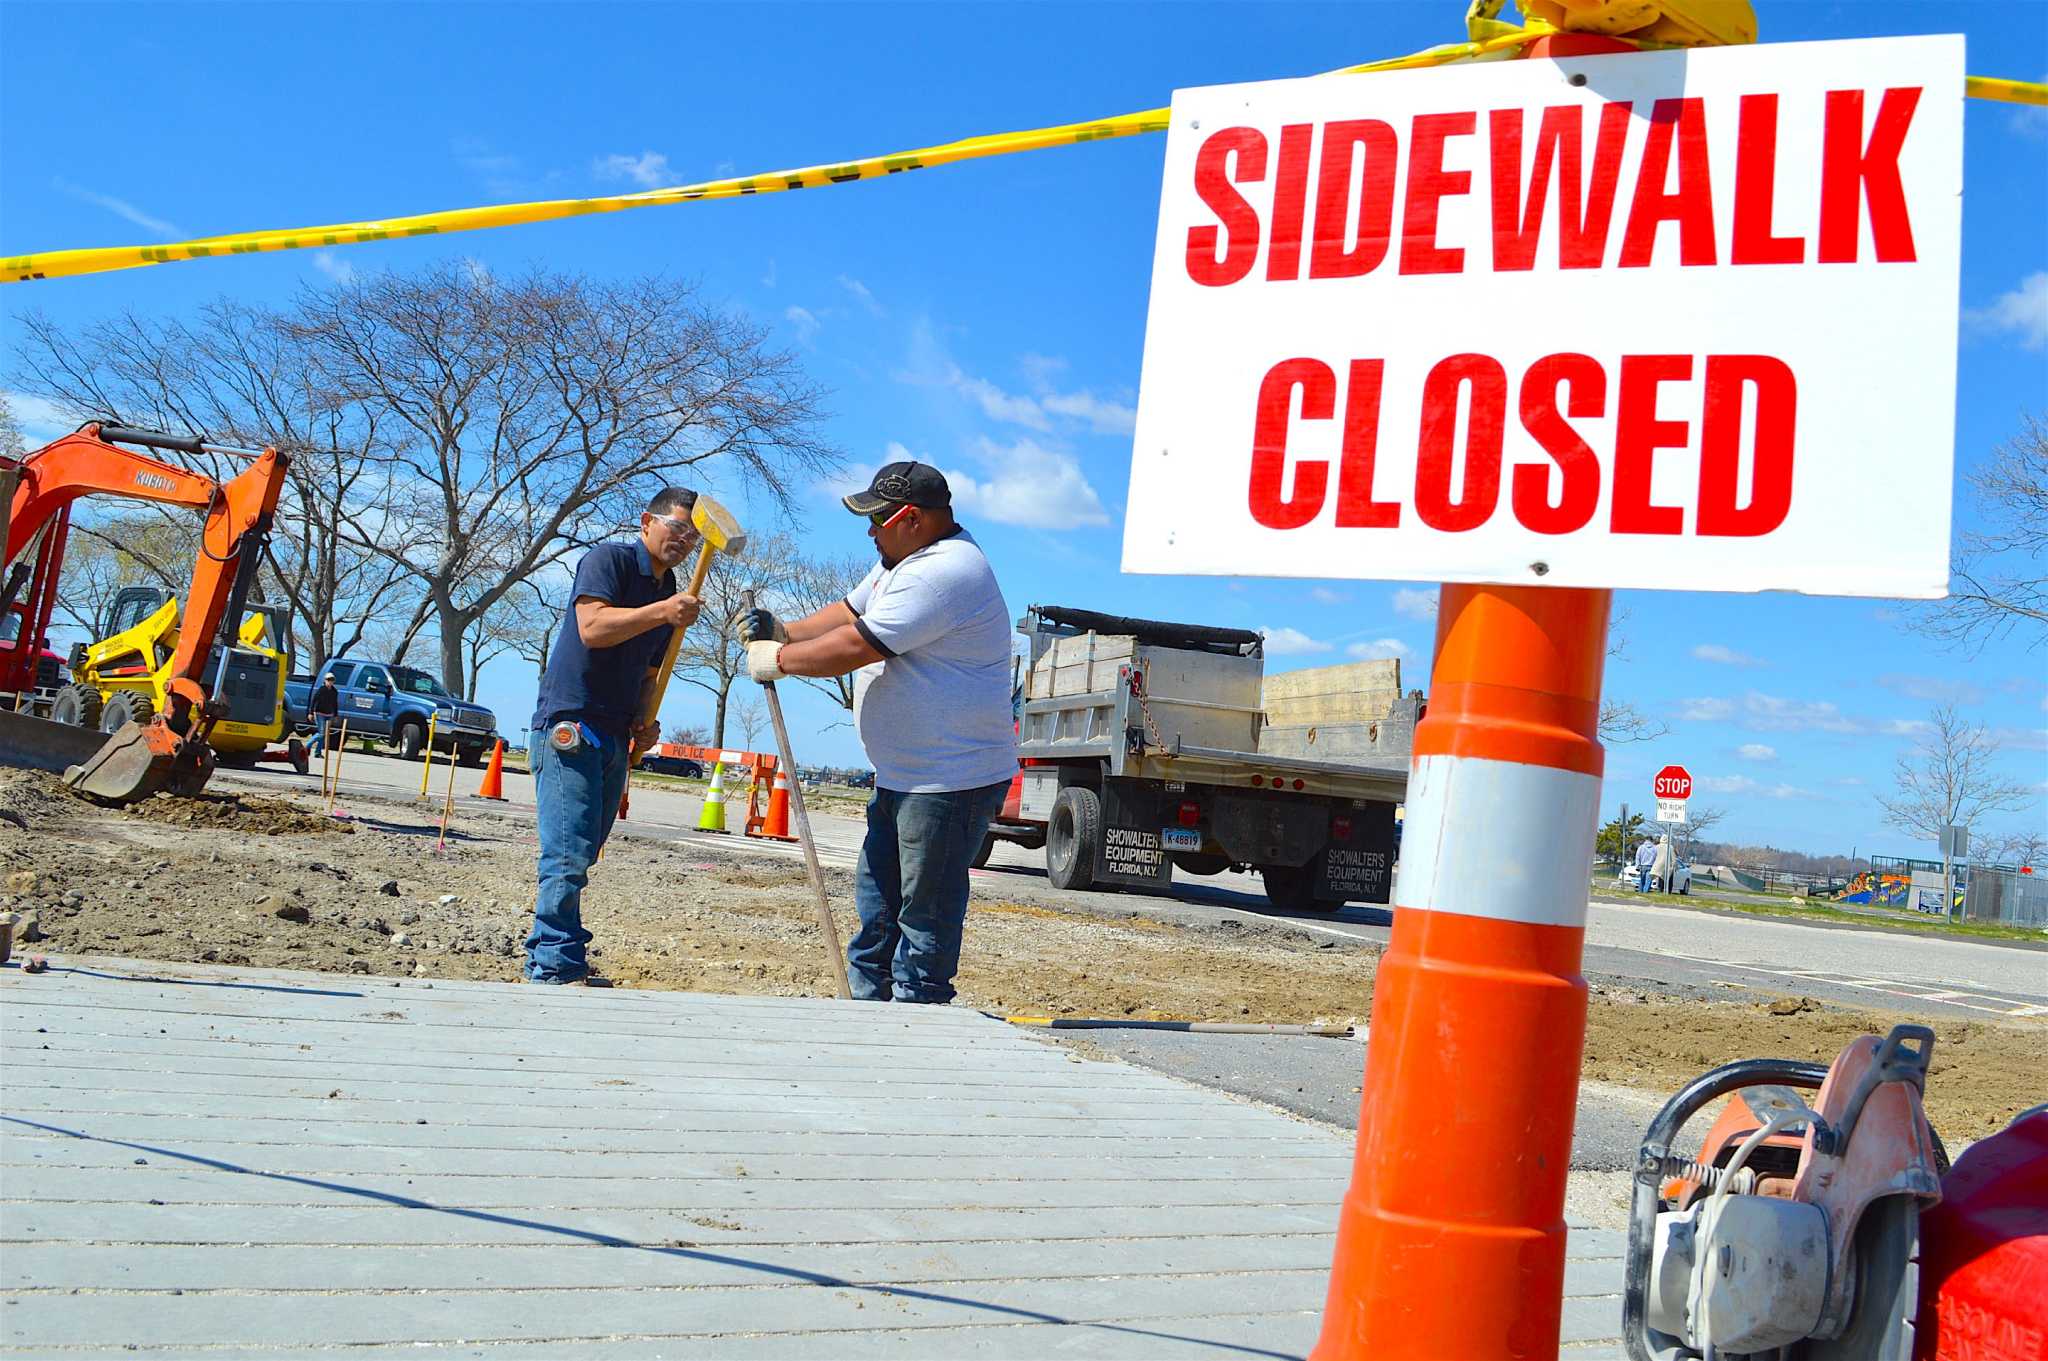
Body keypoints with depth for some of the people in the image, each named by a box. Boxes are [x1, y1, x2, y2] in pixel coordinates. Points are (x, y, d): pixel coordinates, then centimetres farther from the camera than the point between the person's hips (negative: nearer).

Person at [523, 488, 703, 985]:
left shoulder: (669, 594, 19)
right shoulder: (608, 559, -4)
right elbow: (593, 627, -21)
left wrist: (644, 722, 7)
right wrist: (661, 612, -28)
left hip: (614, 738, 9)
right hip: (569, 723, -8)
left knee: (581, 855, 12)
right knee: (570, 854, -13)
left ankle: (550, 958, 21)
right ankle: (557, 971, -11)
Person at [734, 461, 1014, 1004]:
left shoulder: (943, 573, -23)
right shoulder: (903, 559, 14)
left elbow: (854, 646, -23)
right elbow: (849, 612, 20)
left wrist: (779, 659, -9)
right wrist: (781, 629, 3)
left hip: (951, 780, -11)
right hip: (903, 775, 11)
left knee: (925, 914, -4)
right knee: (876, 901, 18)